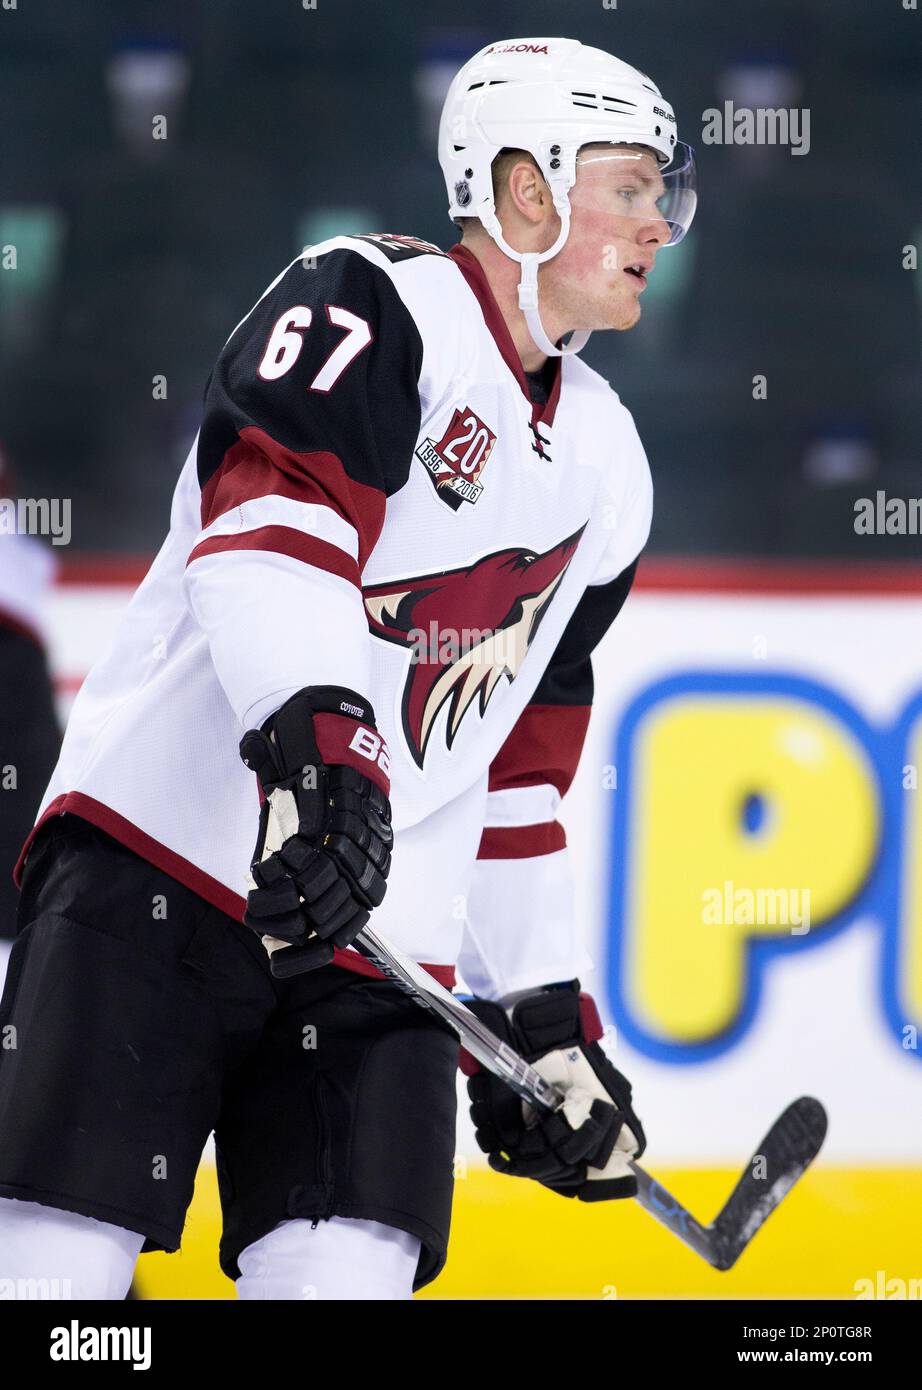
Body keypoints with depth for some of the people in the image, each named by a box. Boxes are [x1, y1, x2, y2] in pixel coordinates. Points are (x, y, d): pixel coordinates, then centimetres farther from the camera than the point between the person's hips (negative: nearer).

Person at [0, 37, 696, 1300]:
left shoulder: (605, 471, 19)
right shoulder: (372, 304, -4)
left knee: (348, 1274, -9)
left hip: (385, 934, 7)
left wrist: (547, 1018, 20)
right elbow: (270, 517, -22)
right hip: (164, 868, -7)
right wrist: (317, 734, -38)